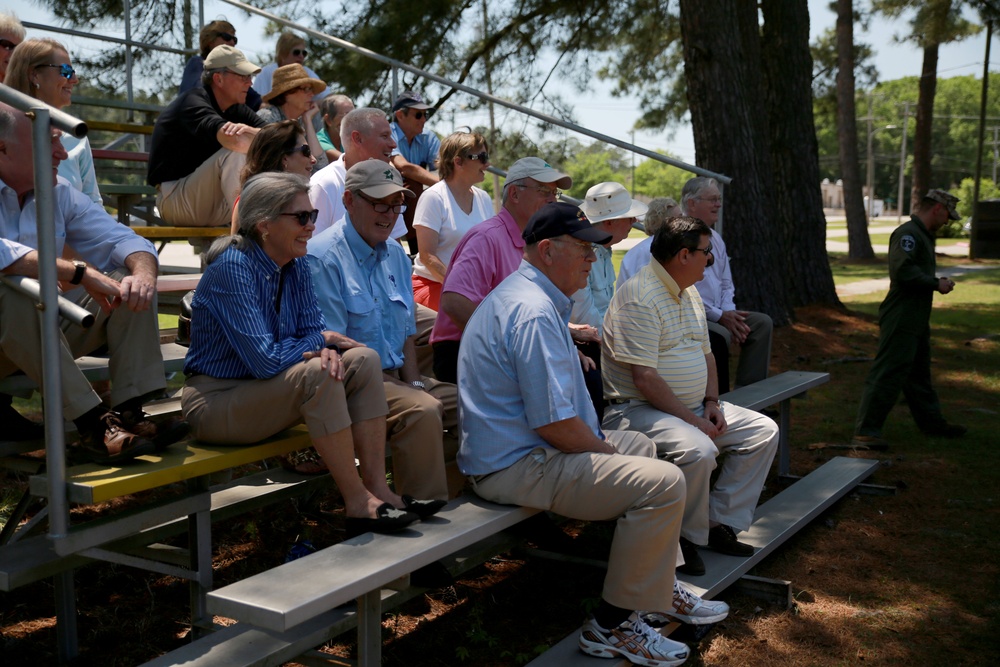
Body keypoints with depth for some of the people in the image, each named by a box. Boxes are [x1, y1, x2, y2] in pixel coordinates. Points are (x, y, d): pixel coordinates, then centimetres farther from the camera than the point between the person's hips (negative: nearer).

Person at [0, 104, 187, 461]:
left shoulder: (59, 194, 6)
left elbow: (122, 240, 1)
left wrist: (144, 273, -22)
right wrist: (79, 271, -37)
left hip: (45, 331, 6)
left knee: (129, 283, -9)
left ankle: (130, 413, -22)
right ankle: (93, 423, -34)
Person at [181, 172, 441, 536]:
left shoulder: (296, 265, 2)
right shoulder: (233, 268, -22)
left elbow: (313, 330, 5)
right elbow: (264, 360, -28)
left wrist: (324, 350, -19)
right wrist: (321, 341, -12)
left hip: (264, 392, 8)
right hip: (215, 401, -8)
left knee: (364, 360, -8)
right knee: (316, 374, -31)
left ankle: (376, 487, -14)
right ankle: (357, 505, -24)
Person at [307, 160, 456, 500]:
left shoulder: (395, 254, 15)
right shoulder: (323, 257, -12)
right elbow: (331, 345, -16)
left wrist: (413, 384, 0)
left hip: (395, 374, 9)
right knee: (422, 410, -31)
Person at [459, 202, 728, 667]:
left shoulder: (523, 295, 15)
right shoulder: (534, 313, -22)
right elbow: (557, 425, -25)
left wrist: (598, 438, 13)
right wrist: (604, 449, -7)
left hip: (516, 449, 12)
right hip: (517, 467, -12)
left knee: (643, 447, 23)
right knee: (663, 482, -17)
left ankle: (658, 585, 29)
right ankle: (613, 626, -5)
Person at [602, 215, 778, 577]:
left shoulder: (689, 293, 14)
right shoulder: (640, 297, -18)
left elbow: (705, 353, 22)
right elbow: (645, 378, -24)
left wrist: (711, 403, 5)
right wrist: (692, 420, -21)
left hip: (694, 406, 10)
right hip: (640, 409, -10)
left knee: (763, 431, 2)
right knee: (698, 450, -34)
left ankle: (720, 523, 4)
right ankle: (686, 537, -8)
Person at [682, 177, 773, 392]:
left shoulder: (715, 238, 15)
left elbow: (726, 283, 18)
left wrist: (729, 312, -2)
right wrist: (719, 316, -17)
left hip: (719, 314, 9)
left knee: (762, 322, -5)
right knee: (719, 334, -32)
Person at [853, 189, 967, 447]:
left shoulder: (923, 235, 18)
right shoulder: (907, 233, -16)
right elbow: (902, 270, -27)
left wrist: (937, 281, 7)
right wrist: (935, 283, -18)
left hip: (916, 320, 11)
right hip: (901, 320, -11)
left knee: (919, 373, 20)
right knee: (888, 374, -10)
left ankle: (932, 421, 33)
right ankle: (866, 430, -7)